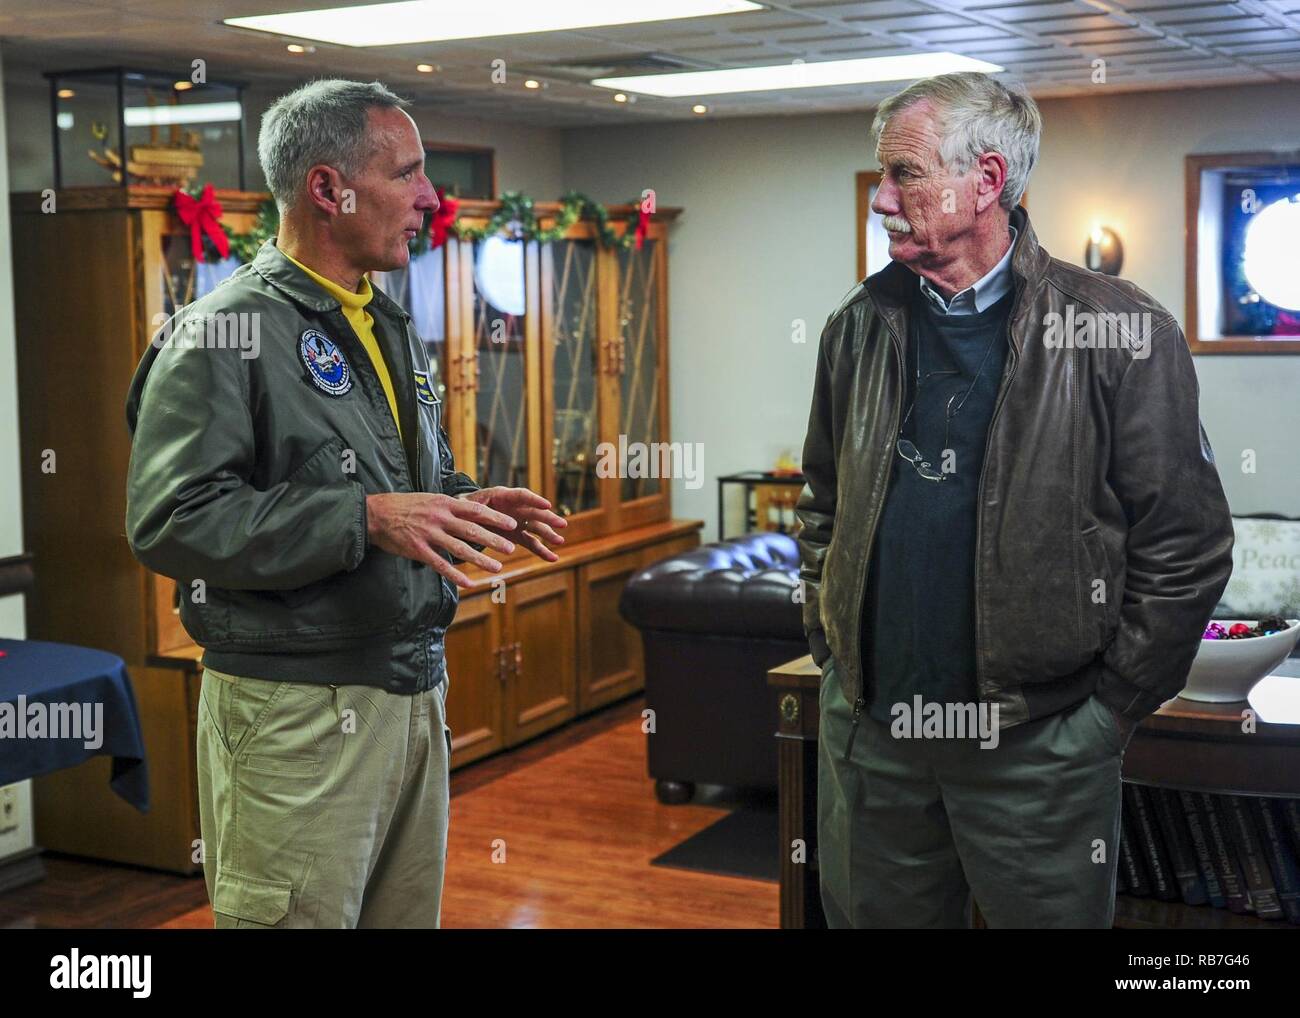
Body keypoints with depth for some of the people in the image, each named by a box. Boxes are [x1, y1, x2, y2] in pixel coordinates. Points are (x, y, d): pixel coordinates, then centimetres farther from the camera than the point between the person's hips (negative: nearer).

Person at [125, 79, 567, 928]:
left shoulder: (393, 330, 16)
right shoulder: (229, 332, -11)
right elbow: (171, 520, -20)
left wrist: (468, 507, 5)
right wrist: (367, 519, -25)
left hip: (416, 692, 8)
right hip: (296, 712, -8)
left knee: (408, 914, 14)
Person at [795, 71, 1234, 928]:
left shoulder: (1121, 332, -10)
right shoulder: (861, 327, 6)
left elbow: (1186, 544, -7)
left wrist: (1111, 706, -6)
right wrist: (829, 640, 9)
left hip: (1036, 742, -4)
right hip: (868, 728, 4)